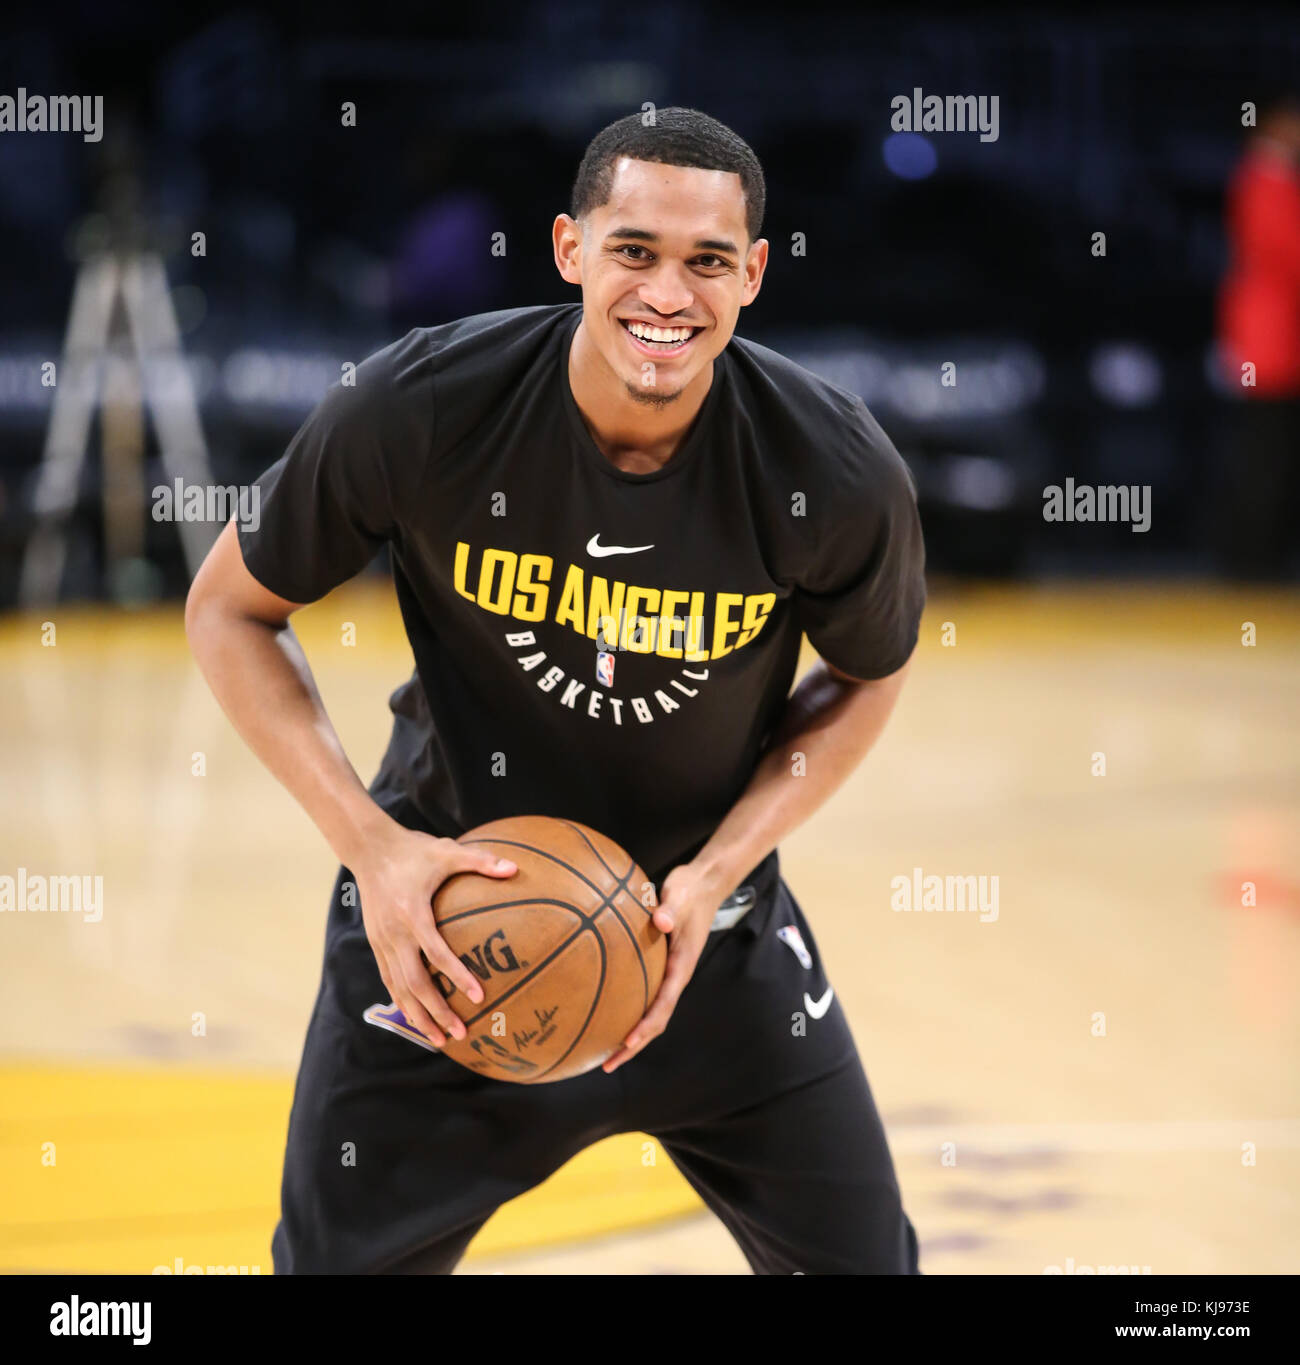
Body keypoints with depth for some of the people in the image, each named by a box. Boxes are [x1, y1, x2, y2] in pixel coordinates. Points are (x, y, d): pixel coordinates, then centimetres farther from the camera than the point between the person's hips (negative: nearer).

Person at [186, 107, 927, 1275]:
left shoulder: (836, 475, -19)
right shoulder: (421, 410, -22)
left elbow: (866, 682, 1)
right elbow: (230, 611, -8)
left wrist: (719, 872, -14)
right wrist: (371, 844, -19)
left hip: (701, 913, 1)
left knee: (859, 1262, 6)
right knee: (343, 1260, 2)